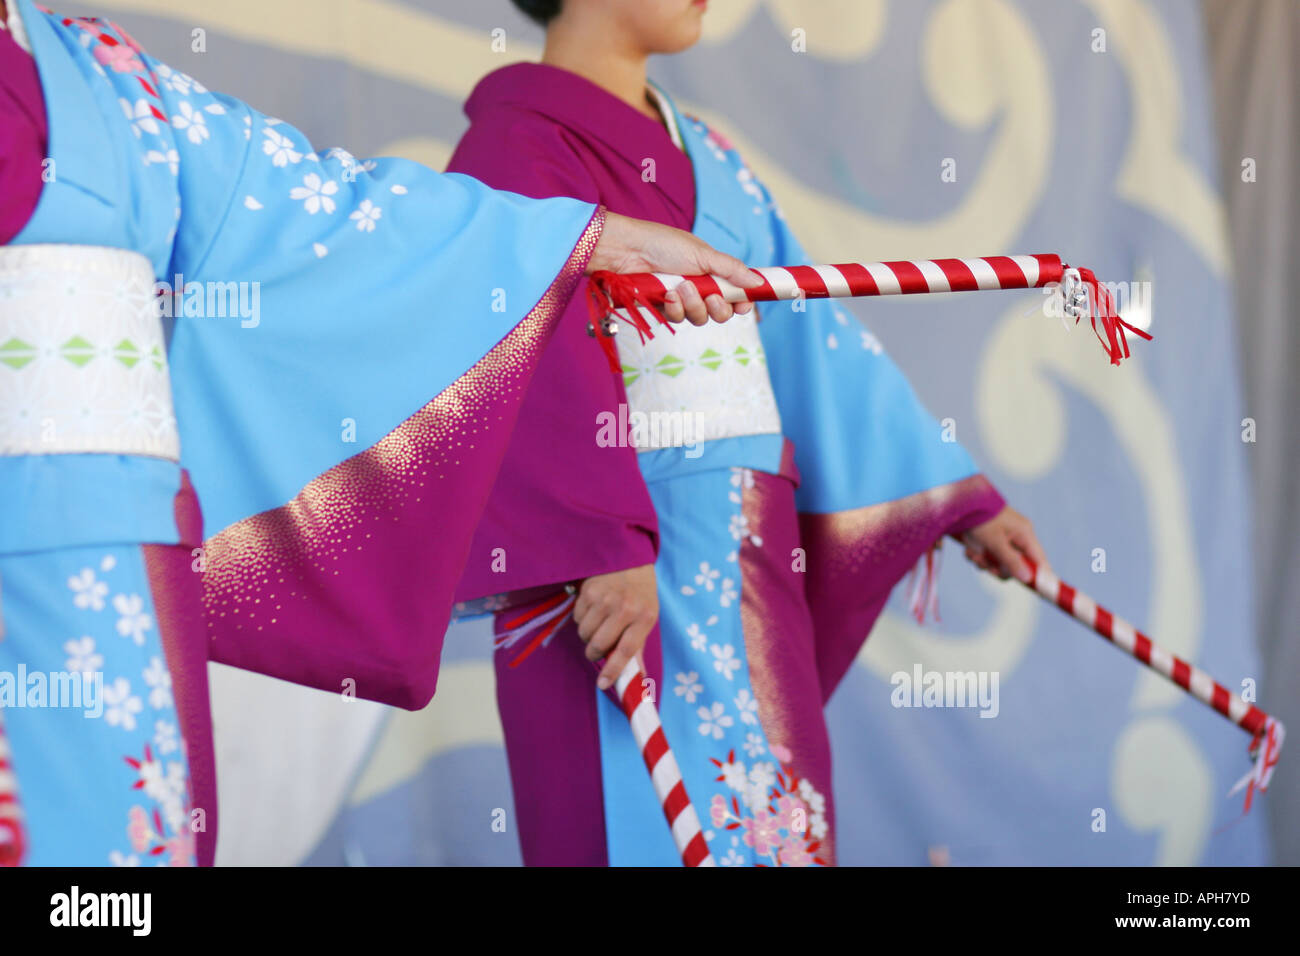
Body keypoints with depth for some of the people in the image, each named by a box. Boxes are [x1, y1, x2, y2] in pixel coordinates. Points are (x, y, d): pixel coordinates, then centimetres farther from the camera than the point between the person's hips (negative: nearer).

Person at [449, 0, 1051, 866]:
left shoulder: (703, 158, 17)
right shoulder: (519, 144, -7)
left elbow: (812, 333, 18)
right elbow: (544, 365, -19)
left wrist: (966, 499, 16)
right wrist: (609, 550, -29)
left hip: (746, 566, 8)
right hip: (614, 570, -8)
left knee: (771, 818, 8)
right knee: (649, 829, -6)